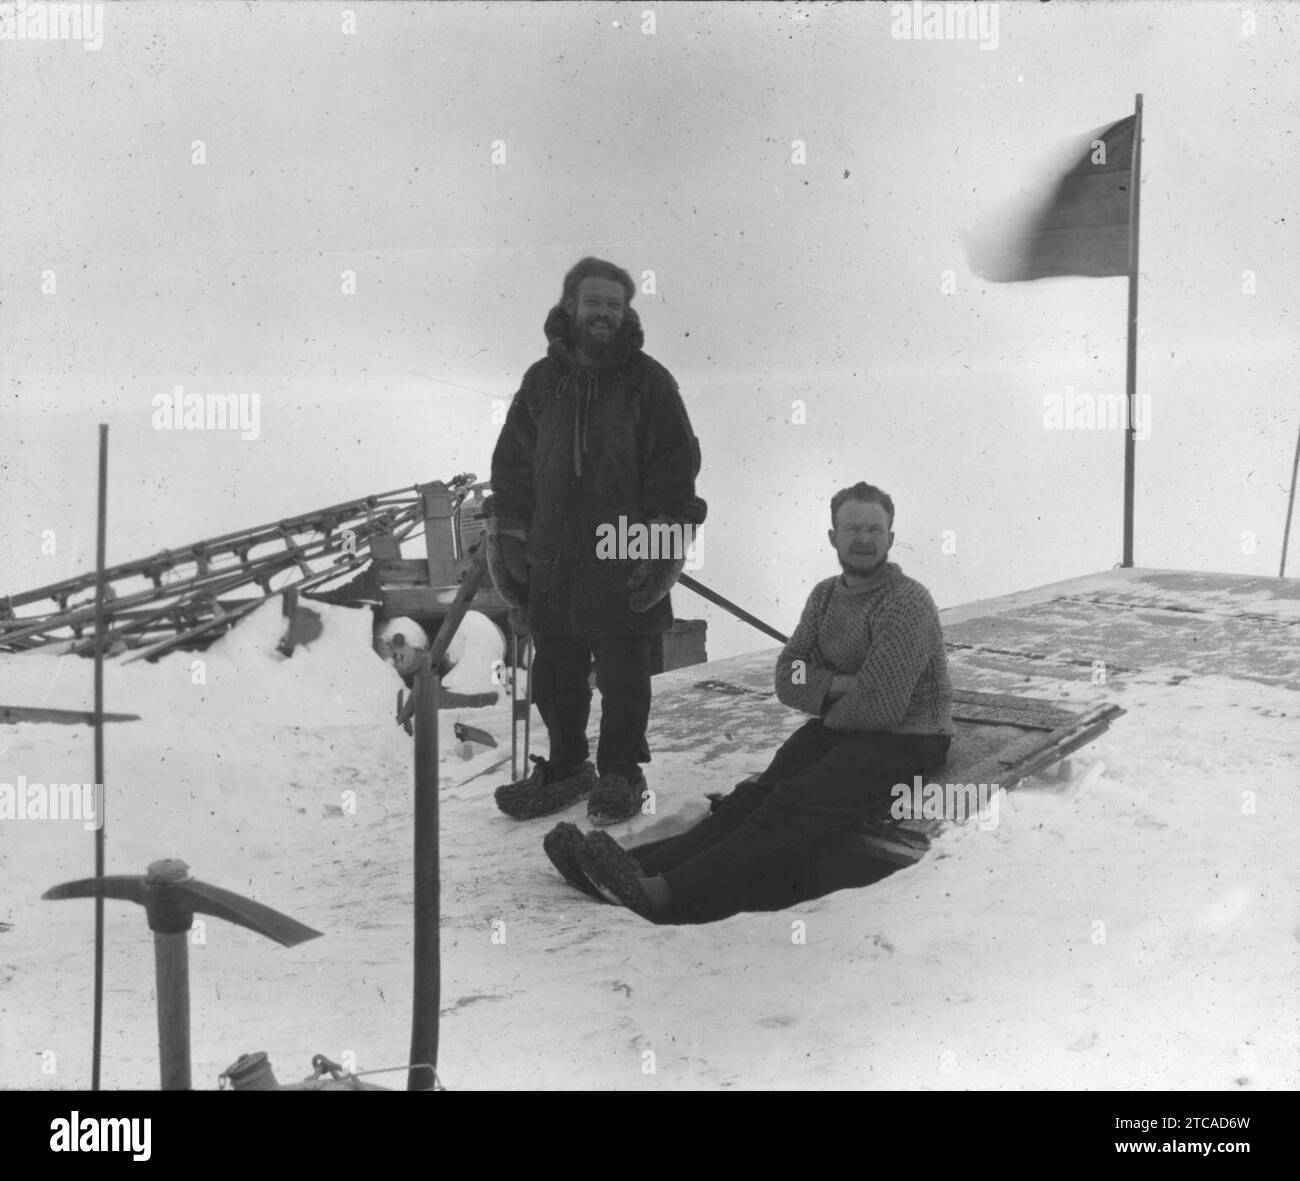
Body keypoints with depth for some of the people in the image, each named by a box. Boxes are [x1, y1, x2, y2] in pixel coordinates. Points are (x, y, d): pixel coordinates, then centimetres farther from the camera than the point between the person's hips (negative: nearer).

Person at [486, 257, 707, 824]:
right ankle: (566, 766, 27)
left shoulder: (648, 382, -1)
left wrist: (663, 549, -8)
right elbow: (511, 466, 13)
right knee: (555, 675, 11)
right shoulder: (542, 380, 9)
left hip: (624, 560, -3)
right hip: (551, 560, 4)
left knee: (623, 677, 4)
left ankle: (621, 773, 19)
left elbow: (676, 466, -2)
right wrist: (506, 543, 8)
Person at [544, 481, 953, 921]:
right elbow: (787, 677, 7)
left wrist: (826, 711, -1)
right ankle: (642, 868, -38)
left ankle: (665, 895, -49)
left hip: (903, 741, -7)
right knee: (757, 795, -18)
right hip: (839, 729, 7)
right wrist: (838, 685, -11)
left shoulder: (907, 603, -12)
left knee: (794, 807, -30)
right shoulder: (825, 595, 14)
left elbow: (879, 706, -18)